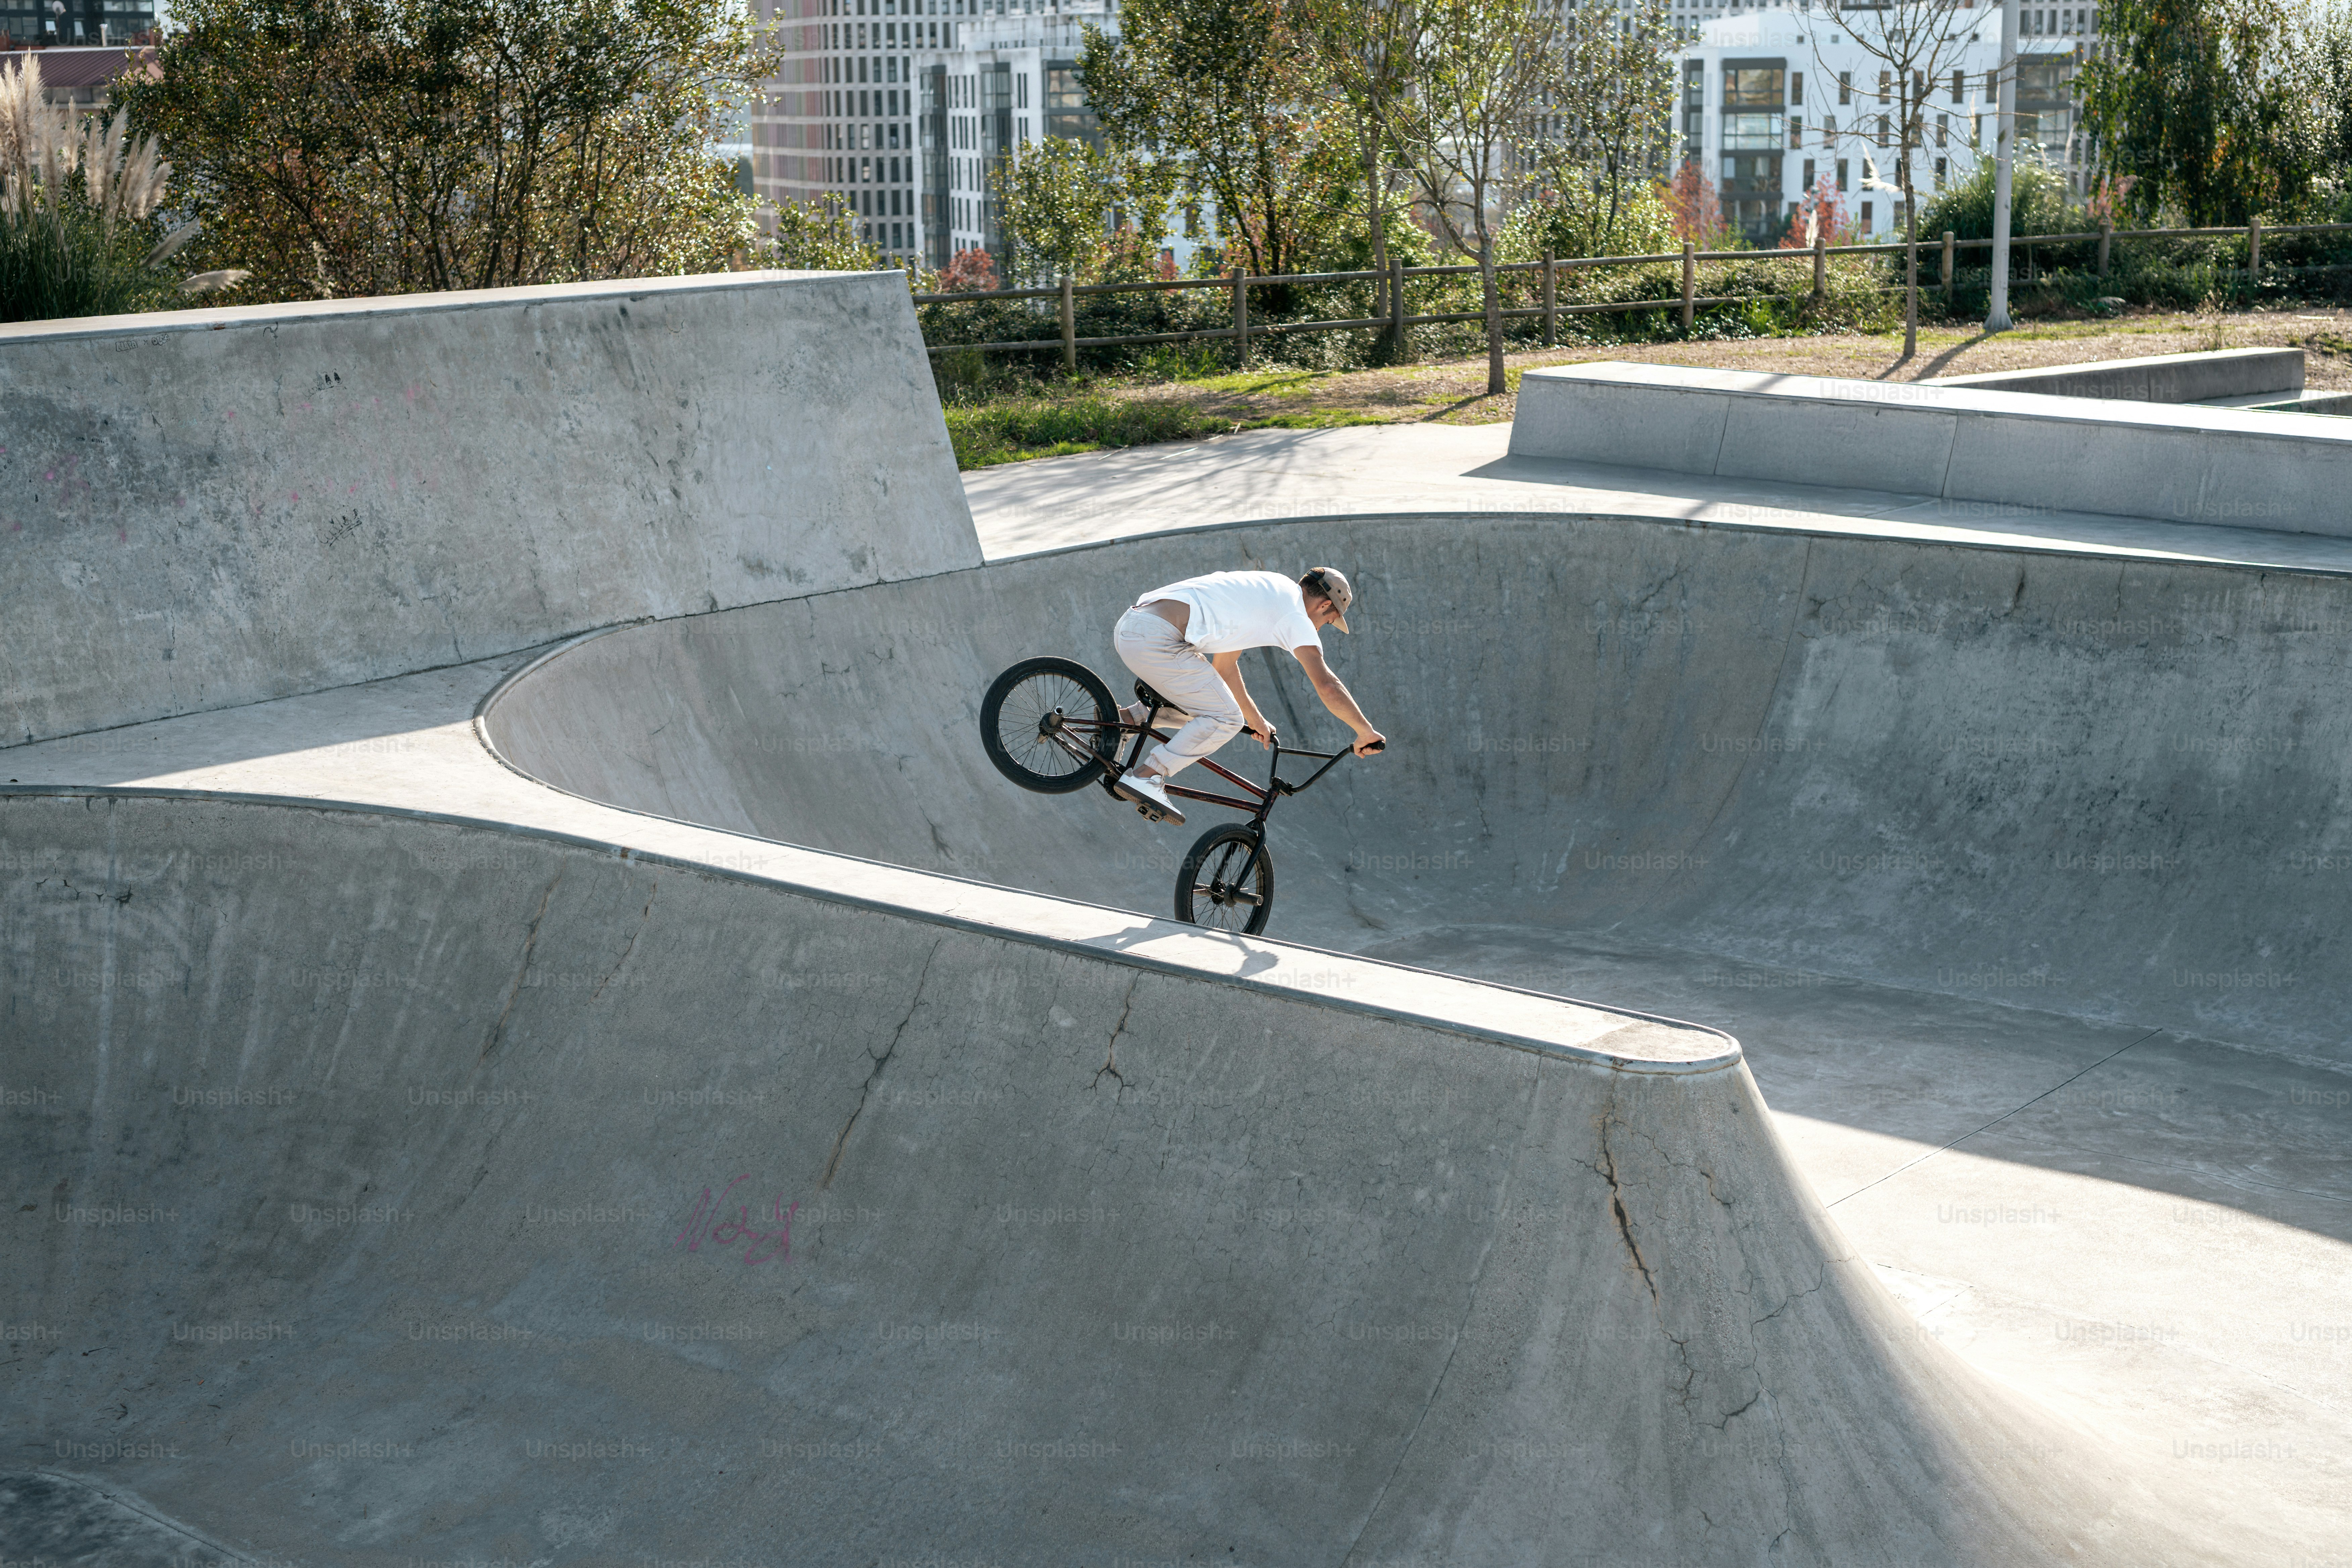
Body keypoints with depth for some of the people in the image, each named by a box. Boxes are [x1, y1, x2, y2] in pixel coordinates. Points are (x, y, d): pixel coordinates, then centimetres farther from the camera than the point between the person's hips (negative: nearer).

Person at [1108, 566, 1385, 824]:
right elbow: (1328, 687, -7)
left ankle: (1128, 718, 18)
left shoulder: (1270, 590, 28)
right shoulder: (1295, 614, 1)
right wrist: (1366, 733, 5)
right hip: (1156, 640, -10)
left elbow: (1224, 666, 34)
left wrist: (1255, 719, 39)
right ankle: (1145, 778, -9)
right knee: (1225, 719, -5)